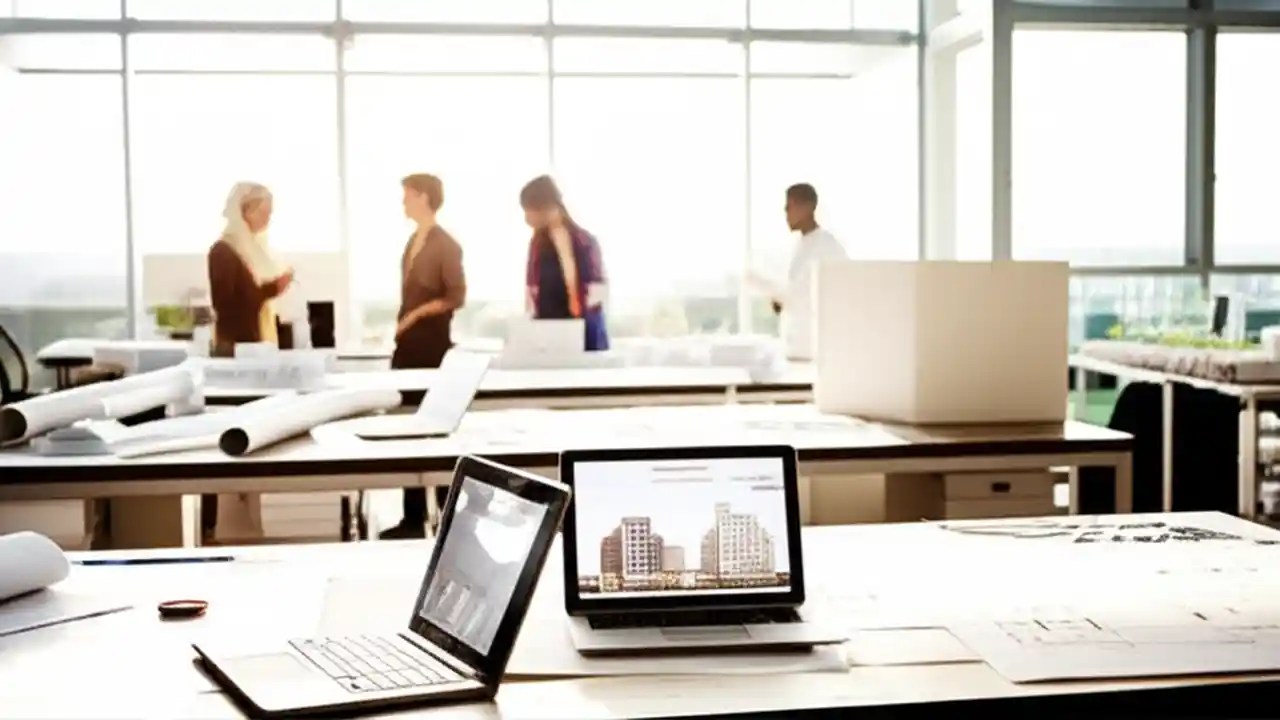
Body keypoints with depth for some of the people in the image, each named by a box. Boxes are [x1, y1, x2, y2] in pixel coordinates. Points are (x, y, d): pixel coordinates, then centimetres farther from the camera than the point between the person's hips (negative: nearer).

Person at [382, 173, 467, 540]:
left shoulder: (446, 245, -11)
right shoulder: (413, 241, 13)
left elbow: (456, 297, -16)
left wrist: (416, 315, -13)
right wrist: (403, 326, 9)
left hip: (432, 347, -8)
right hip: (408, 346, 8)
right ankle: (414, 517, 16)